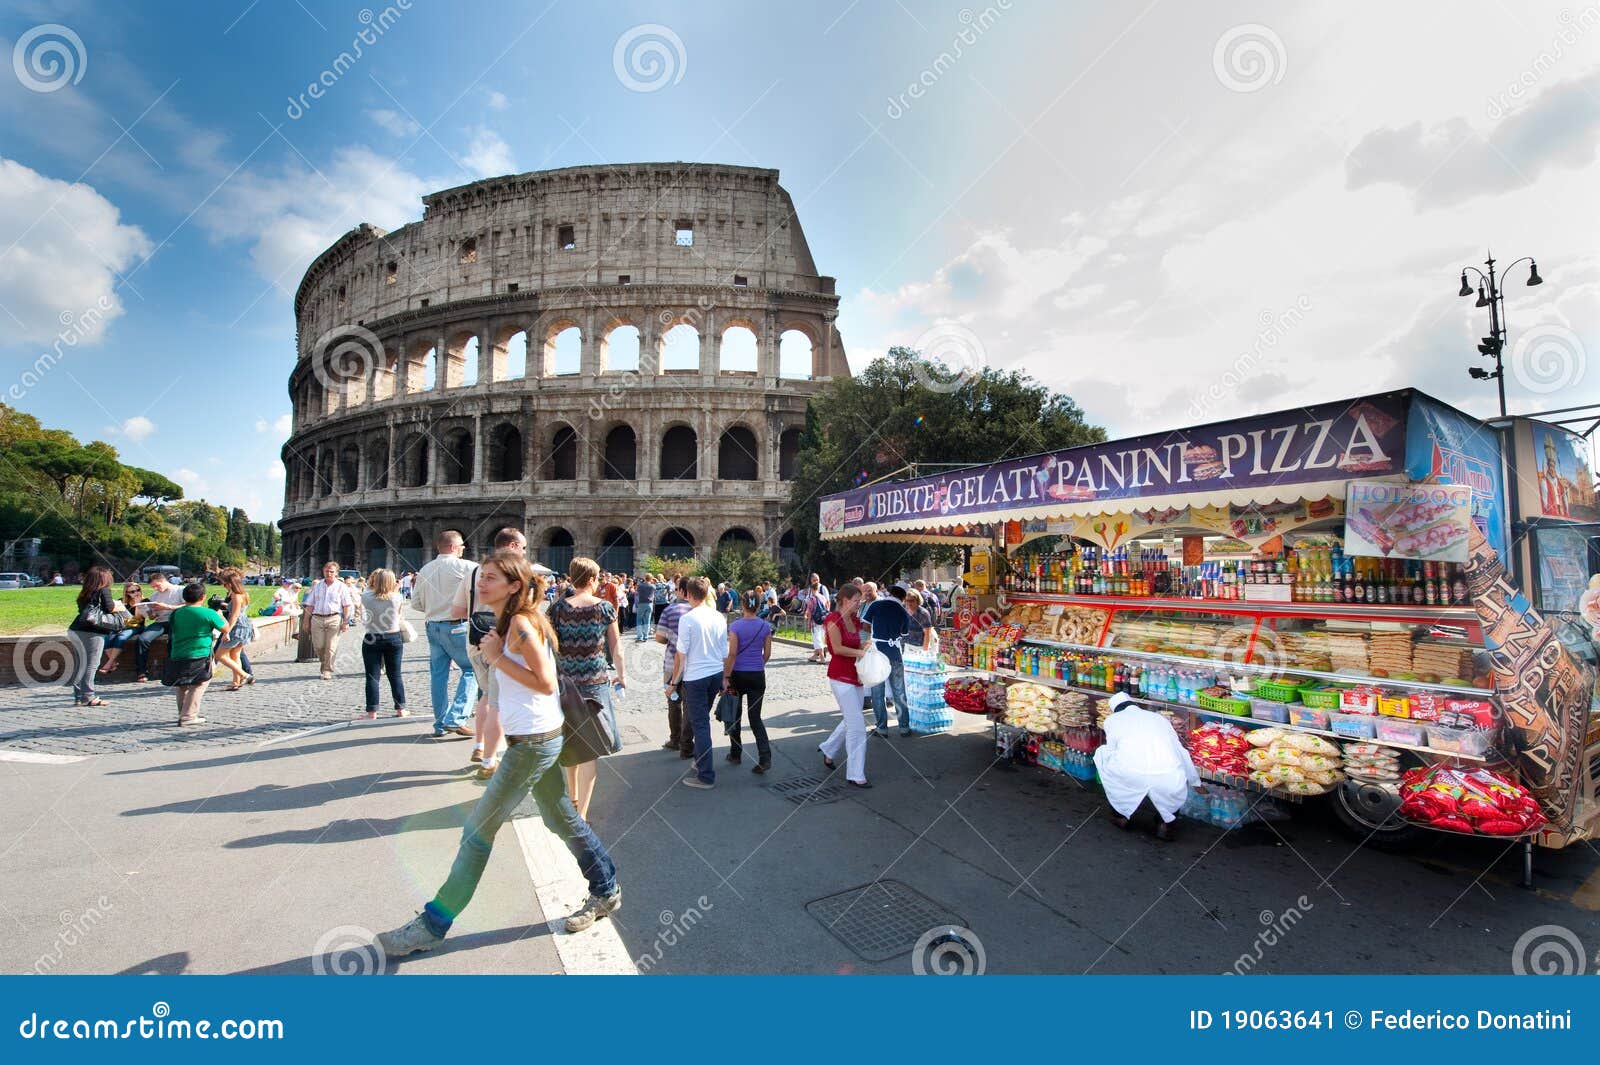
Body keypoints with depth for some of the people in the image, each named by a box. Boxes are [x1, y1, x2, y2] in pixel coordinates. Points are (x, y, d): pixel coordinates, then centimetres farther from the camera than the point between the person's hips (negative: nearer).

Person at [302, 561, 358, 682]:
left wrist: (346, 621, -7)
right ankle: (323, 662, 28)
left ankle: (327, 670, 3)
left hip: (334, 619, -3)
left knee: (331, 647, -5)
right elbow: (309, 605, 14)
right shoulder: (317, 586, 14)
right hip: (317, 619, 3)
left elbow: (347, 606, 1)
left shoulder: (341, 587, 5)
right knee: (318, 646, 1)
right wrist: (306, 620, 9)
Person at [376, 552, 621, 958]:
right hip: (539, 738, 10)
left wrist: (497, 658, -18)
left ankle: (433, 924, 18)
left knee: (479, 830, 2)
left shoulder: (521, 624, -18)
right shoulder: (511, 622, 10)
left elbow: (545, 683, -21)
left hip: (533, 742, -10)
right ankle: (605, 891, 33)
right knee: (563, 820, 19)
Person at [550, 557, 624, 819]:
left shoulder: (558, 607, -4)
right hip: (594, 683, -3)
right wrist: (621, 676, 14)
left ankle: (573, 796, 40)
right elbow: (616, 649, -1)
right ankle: (581, 814, -2)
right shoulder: (605, 607, -6)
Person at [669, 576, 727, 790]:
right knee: (702, 719, 22)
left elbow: (681, 654, -11)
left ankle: (706, 776, 5)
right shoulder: (719, 617, 3)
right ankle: (701, 762, 33)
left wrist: (674, 681, -1)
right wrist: (724, 679, 17)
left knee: (700, 724, 1)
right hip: (716, 674, 6)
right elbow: (725, 652, 8)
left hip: (695, 677, -6)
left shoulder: (687, 619, -14)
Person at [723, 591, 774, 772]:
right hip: (757, 676, 3)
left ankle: (735, 754, 27)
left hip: (738, 674, -2)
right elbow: (767, 653, 5)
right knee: (755, 717, 5)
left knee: (735, 715, 16)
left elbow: (732, 654, -13)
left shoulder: (735, 626, -11)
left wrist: (726, 677, -7)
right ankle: (765, 757, -9)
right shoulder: (766, 626, -2)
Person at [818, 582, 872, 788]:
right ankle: (855, 775, 3)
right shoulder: (834, 619, -14)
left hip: (855, 676, 9)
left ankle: (828, 750, 40)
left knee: (852, 721, 19)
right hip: (841, 677, -9)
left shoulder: (855, 621, 11)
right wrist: (860, 652, -15)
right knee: (857, 726, -7)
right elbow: (837, 648, -19)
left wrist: (865, 647, 5)